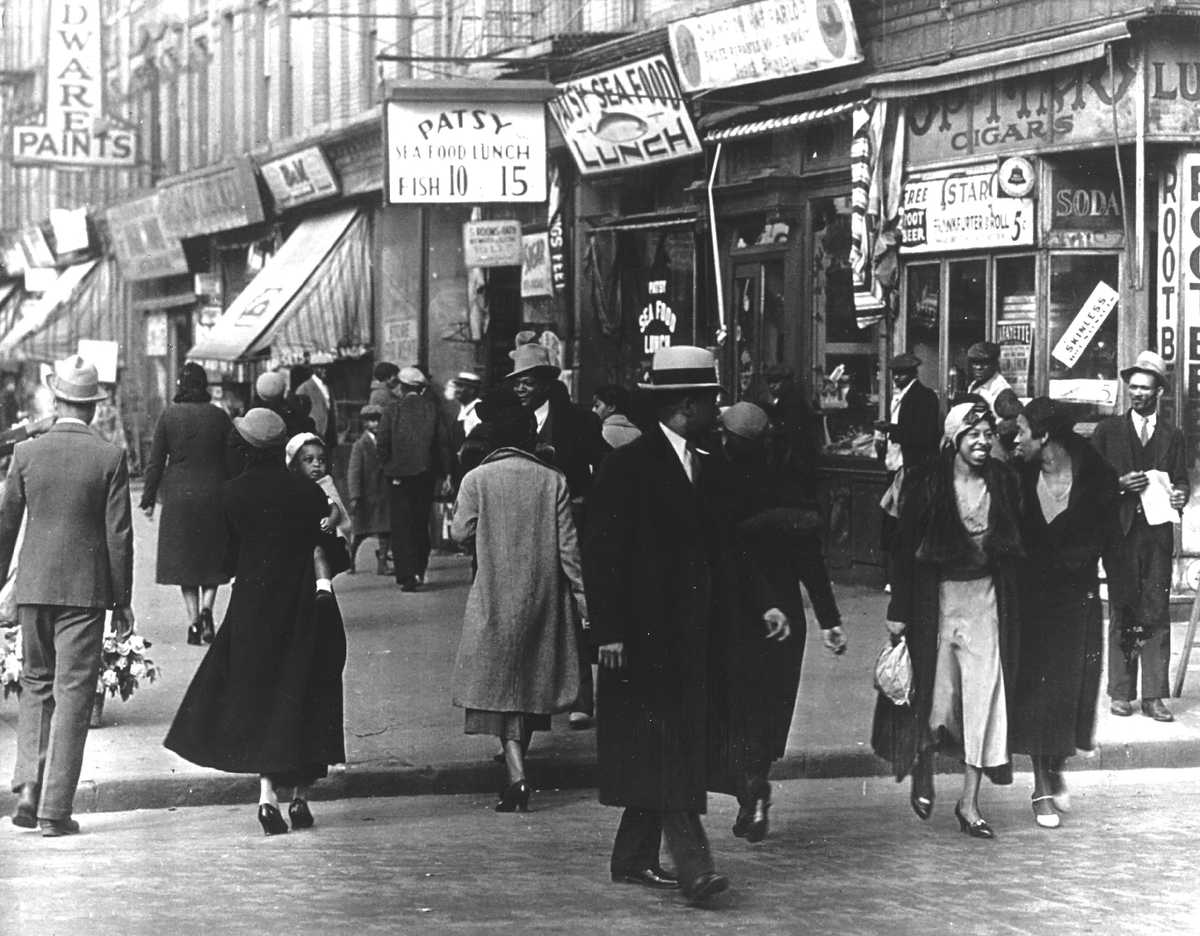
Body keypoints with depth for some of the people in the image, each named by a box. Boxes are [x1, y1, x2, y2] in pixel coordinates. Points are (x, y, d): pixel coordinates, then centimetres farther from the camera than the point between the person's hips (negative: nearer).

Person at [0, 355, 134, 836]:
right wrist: (122, 600, 2)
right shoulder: (110, 458, -7)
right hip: (85, 589, -2)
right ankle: (54, 809, 1)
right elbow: (118, 534, -6)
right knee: (73, 694, 2)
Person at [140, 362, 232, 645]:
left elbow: (156, 462, -1)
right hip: (213, 495, 0)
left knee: (184, 560, 7)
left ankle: (194, 622, 3)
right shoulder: (219, 416, -1)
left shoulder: (169, 416, -3)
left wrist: (148, 500, 6)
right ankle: (206, 609, -8)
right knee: (213, 558, 12)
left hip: (178, 498, 0)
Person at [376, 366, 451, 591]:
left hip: (400, 472, -2)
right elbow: (443, 441, -3)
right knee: (421, 524, 16)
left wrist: (388, 465, 4)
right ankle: (419, 571, 21)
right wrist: (446, 473, 3)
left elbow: (382, 443, -10)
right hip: (426, 473, 2)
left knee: (402, 525, 2)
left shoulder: (393, 408, -6)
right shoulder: (431, 407, -2)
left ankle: (407, 575, -7)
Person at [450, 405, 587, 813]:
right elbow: (568, 543, -3)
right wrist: (581, 592, 2)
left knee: (501, 686, 0)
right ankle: (517, 765, 23)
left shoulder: (477, 479, -6)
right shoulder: (553, 481, -2)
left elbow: (461, 531, -4)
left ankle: (517, 775, -16)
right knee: (533, 683, 15)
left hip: (494, 596, -2)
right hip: (543, 596, 2)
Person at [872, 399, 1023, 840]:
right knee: (936, 691, 3)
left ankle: (970, 801, 5)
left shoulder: (1003, 481, 2)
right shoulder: (927, 482, -7)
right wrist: (898, 611, -8)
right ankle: (922, 771, 32)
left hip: (987, 599, 3)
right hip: (937, 595, -2)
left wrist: (1015, 603, 4)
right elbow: (904, 547, -5)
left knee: (984, 695, -1)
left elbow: (1016, 546, 8)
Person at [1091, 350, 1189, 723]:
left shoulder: (1172, 436, 14)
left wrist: (1180, 494, -11)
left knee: (1157, 615, -3)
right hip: (1121, 532, -1)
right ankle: (1121, 694, 5)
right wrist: (1120, 484, -10)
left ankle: (1153, 696, -2)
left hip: (1157, 533, 1)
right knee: (1122, 615, -1)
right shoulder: (1108, 430, 9)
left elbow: (1181, 480, 11)